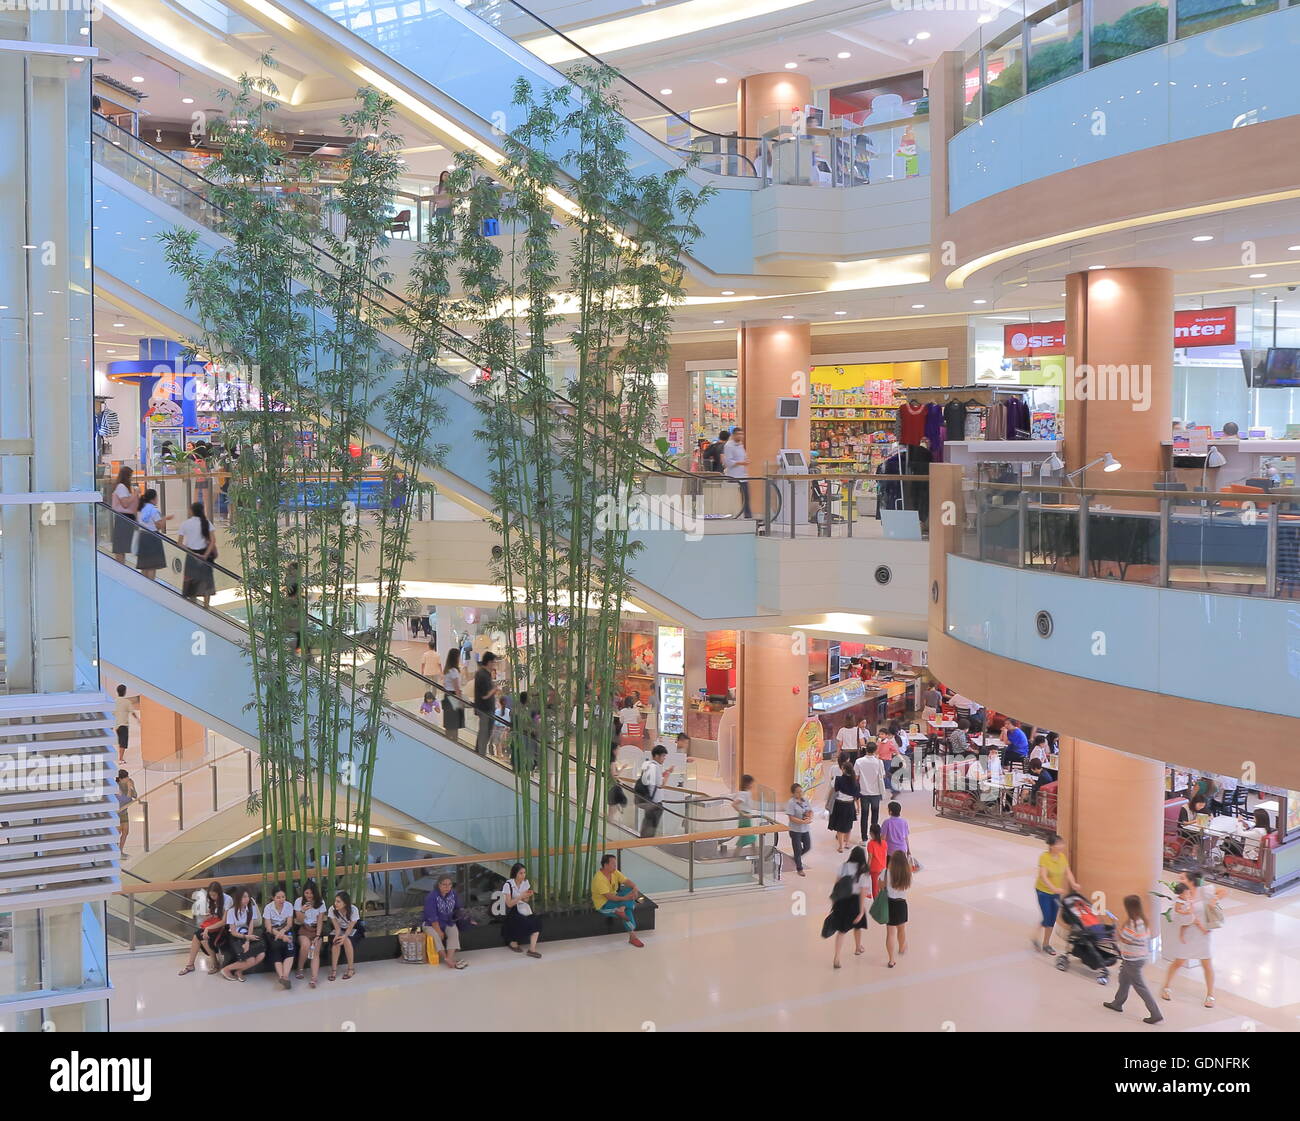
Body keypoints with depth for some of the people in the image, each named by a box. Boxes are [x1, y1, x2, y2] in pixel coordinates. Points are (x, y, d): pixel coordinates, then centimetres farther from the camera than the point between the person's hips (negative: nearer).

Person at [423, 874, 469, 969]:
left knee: (454, 933, -25)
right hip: (432, 924, -4)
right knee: (435, 935, -34)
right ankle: (446, 959, -36)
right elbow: (432, 917, -22)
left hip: (448, 922, 4)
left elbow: (457, 908, 14)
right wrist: (439, 931, -22)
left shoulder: (453, 893, -5)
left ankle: (450, 958, -39)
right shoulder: (431, 897, -21)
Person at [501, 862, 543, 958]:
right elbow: (509, 904, -14)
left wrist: (527, 896, -10)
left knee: (537, 921, -22)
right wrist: (521, 896, -24)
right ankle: (513, 942, 1)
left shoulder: (525, 882, 5)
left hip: (524, 910, 5)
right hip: (512, 911, -5)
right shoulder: (508, 885, -12)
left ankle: (532, 949, -29)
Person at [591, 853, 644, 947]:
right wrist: (624, 898, -37)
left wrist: (635, 888, -28)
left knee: (630, 889, -18)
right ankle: (632, 937, -23)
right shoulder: (599, 879, -26)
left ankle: (621, 909, -33)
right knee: (628, 909, -27)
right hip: (603, 905, -8)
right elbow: (609, 896, -31)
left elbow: (627, 881, -6)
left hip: (614, 897, 8)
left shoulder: (614, 872, -1)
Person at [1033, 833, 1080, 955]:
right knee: (1047, 919, -9)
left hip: (1056, 892, 6)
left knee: (1052, 920, 9)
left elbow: (1068, 872, -6)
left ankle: (1046, 944, 24)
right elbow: (1043, 876, -30)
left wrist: (1073, 884, -26)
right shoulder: (1044, 857, -23)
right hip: (1043, 891, -6)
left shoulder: (1062, 856, -4)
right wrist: (1054, 888, -43)